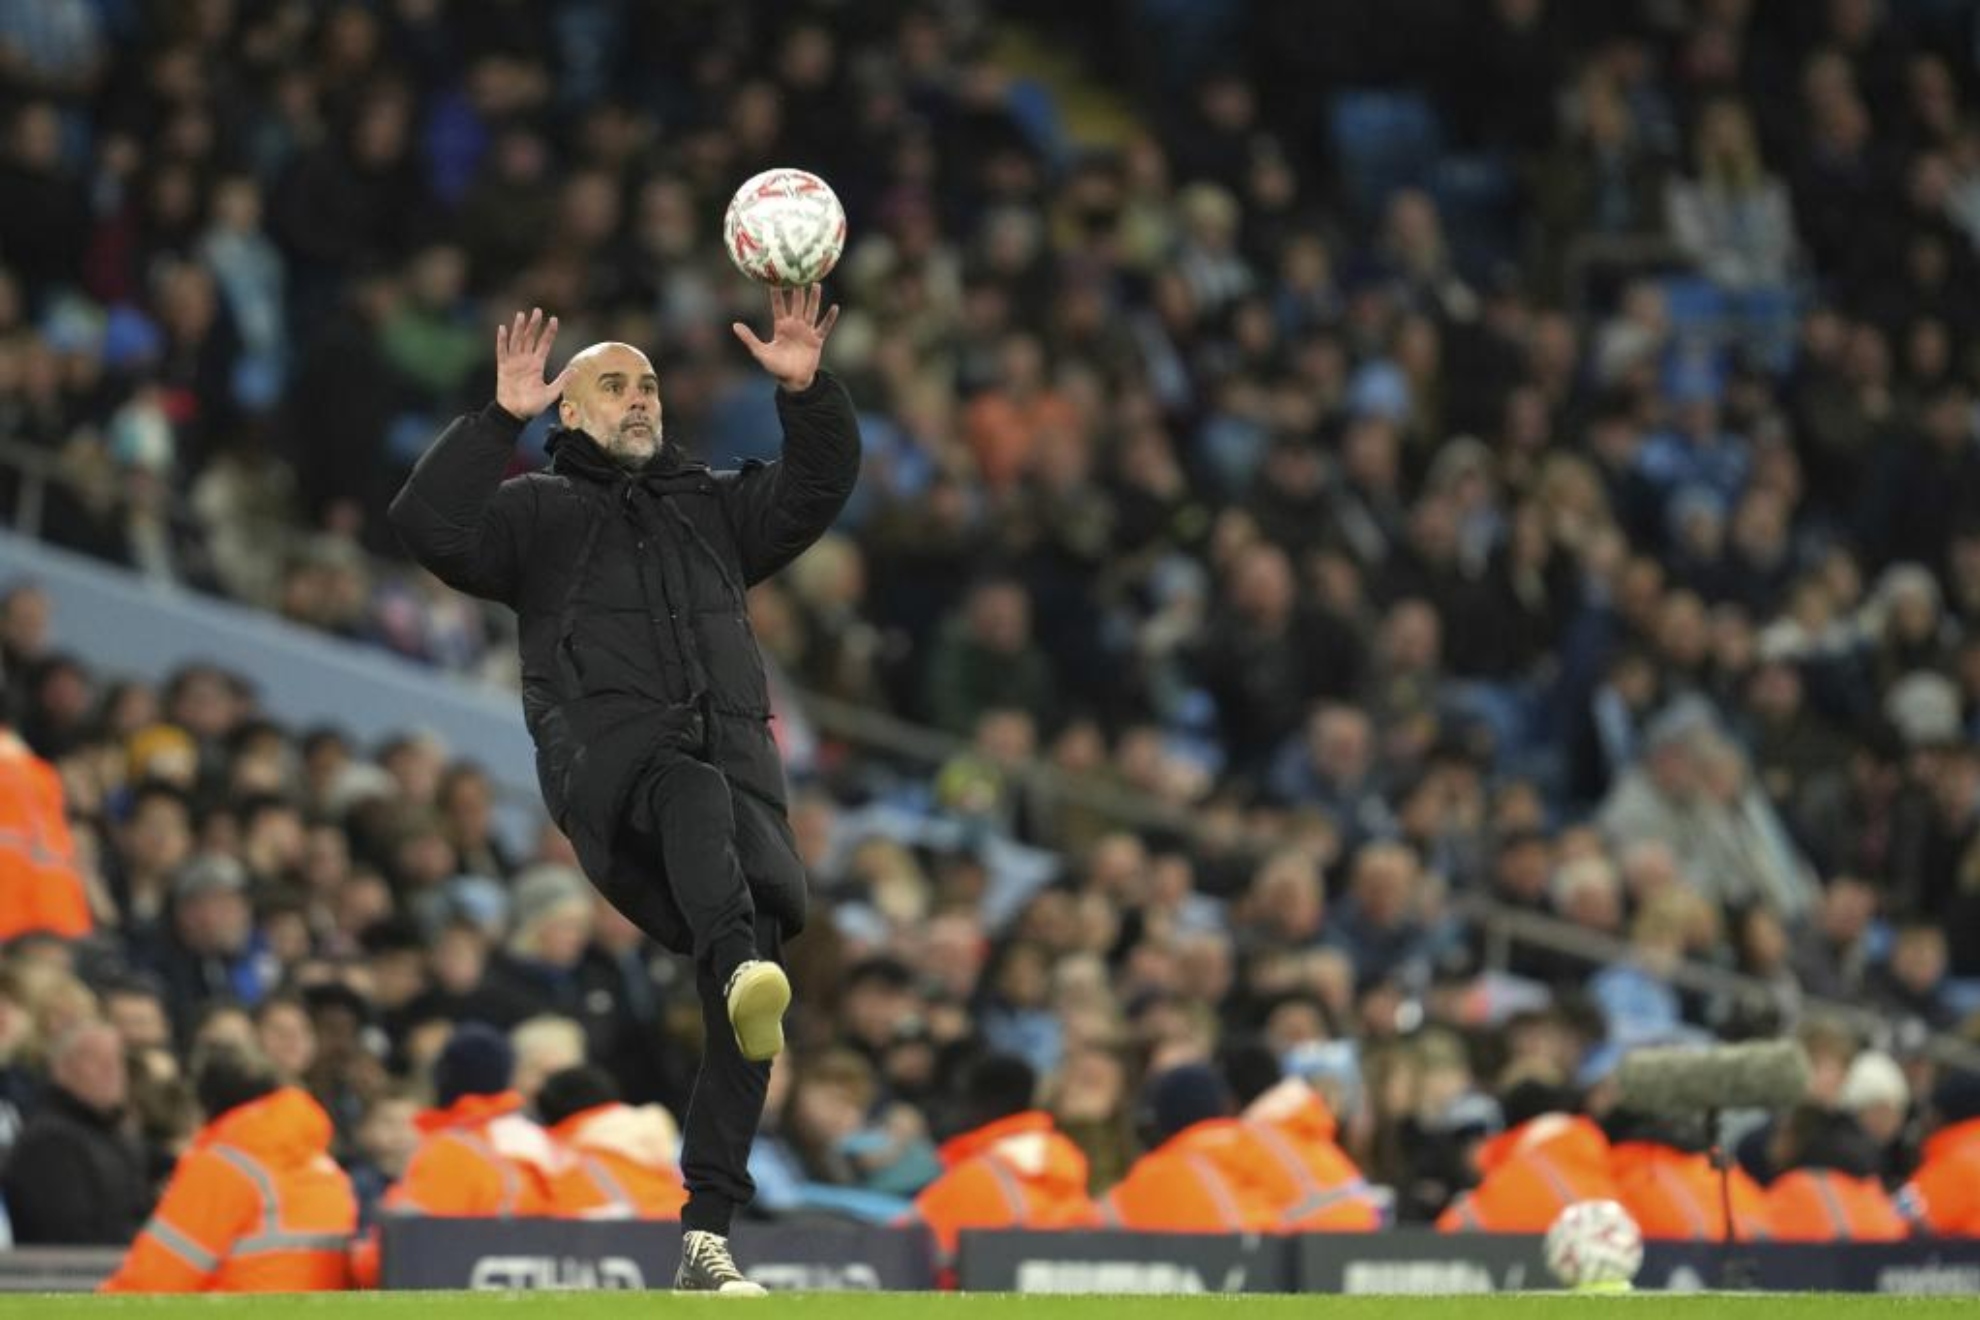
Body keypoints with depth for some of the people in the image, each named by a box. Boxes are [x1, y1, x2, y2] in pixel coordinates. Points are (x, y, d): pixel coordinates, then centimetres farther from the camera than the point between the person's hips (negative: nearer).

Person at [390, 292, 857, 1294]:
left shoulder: (712, 506, 33)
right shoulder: (536, 511, 20)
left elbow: (816, 491, 24)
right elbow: (428, 525, 4)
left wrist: (808, 393, 8)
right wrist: (502, 420, -4)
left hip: (737, 767, 4)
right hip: (611, 756, -4)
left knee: (746, 1006, -13)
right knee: (693, 793, -42)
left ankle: (706, 1234, -14)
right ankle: (738, 965, -70)